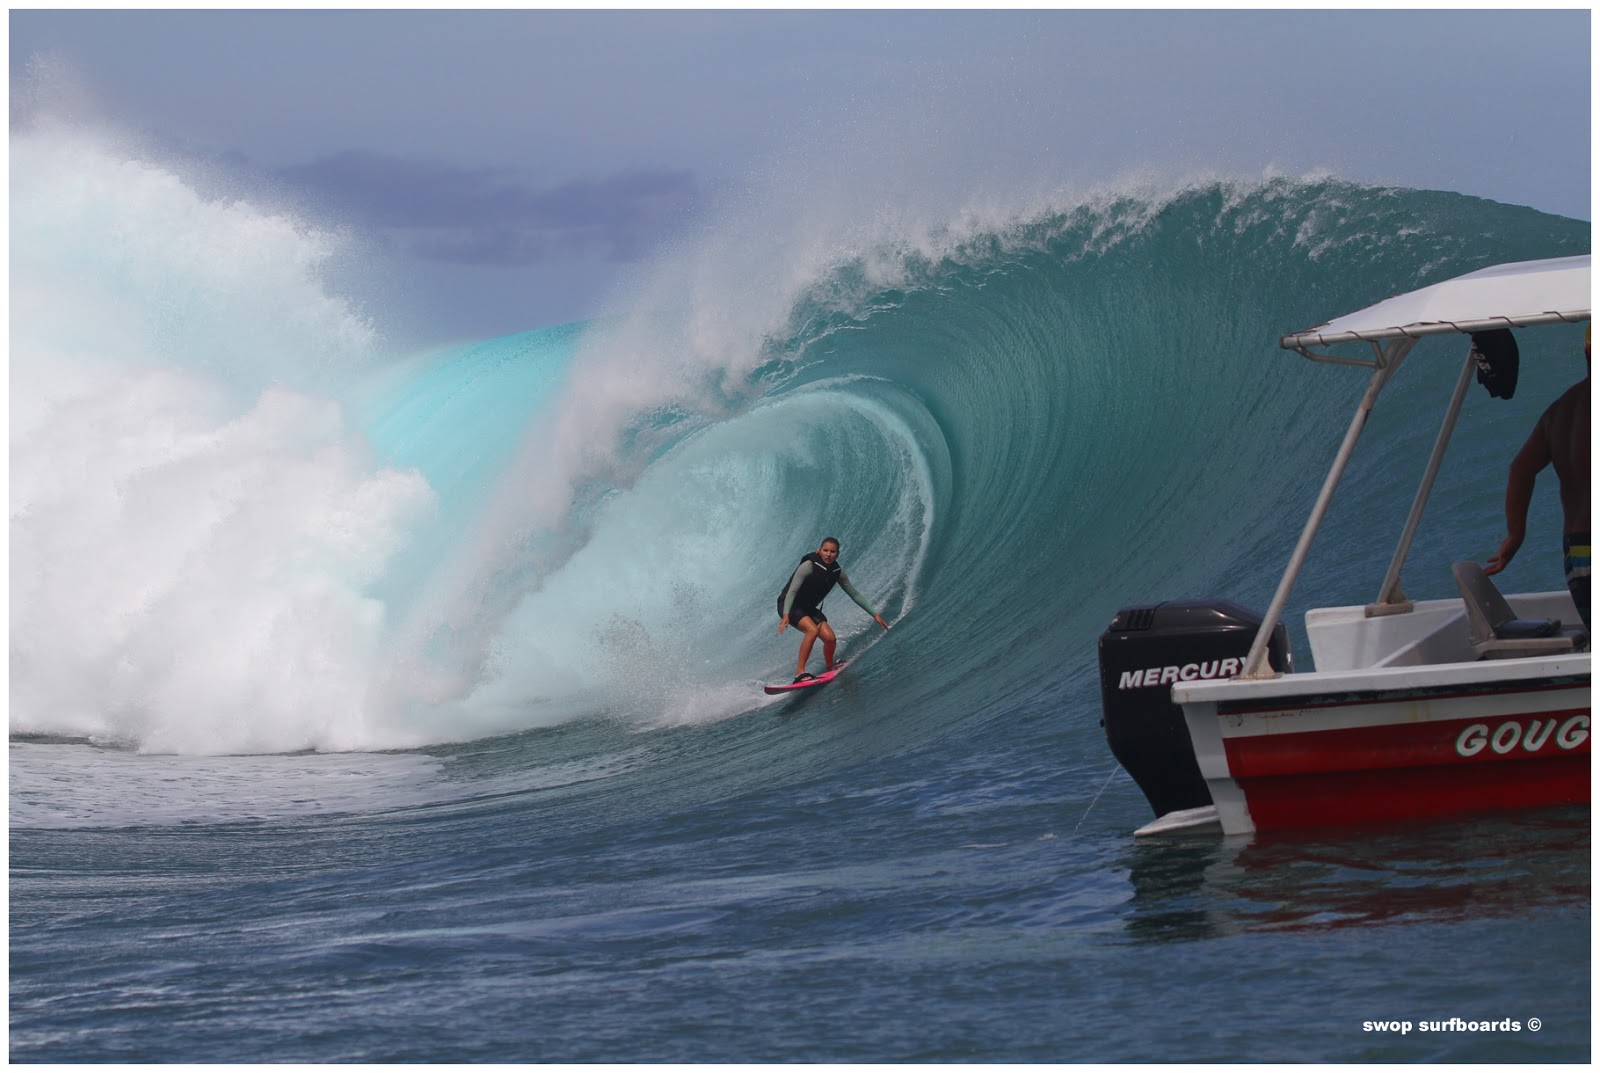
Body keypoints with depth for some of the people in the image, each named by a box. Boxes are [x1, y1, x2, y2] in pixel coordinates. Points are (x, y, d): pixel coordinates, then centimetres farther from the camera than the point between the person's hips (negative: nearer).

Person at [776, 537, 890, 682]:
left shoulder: (837, 572, -5)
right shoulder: (809, 566, -25)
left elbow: (854, 594, 6)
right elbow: (792, 591, -29)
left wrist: (874, 614, 4)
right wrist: (786, 615, -43)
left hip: (808, 608, 6)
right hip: (789, 605, -6)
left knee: (830, 638, -10)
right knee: (813, 630, -31)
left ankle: (830, 669, 20)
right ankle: (799, 672, -30)